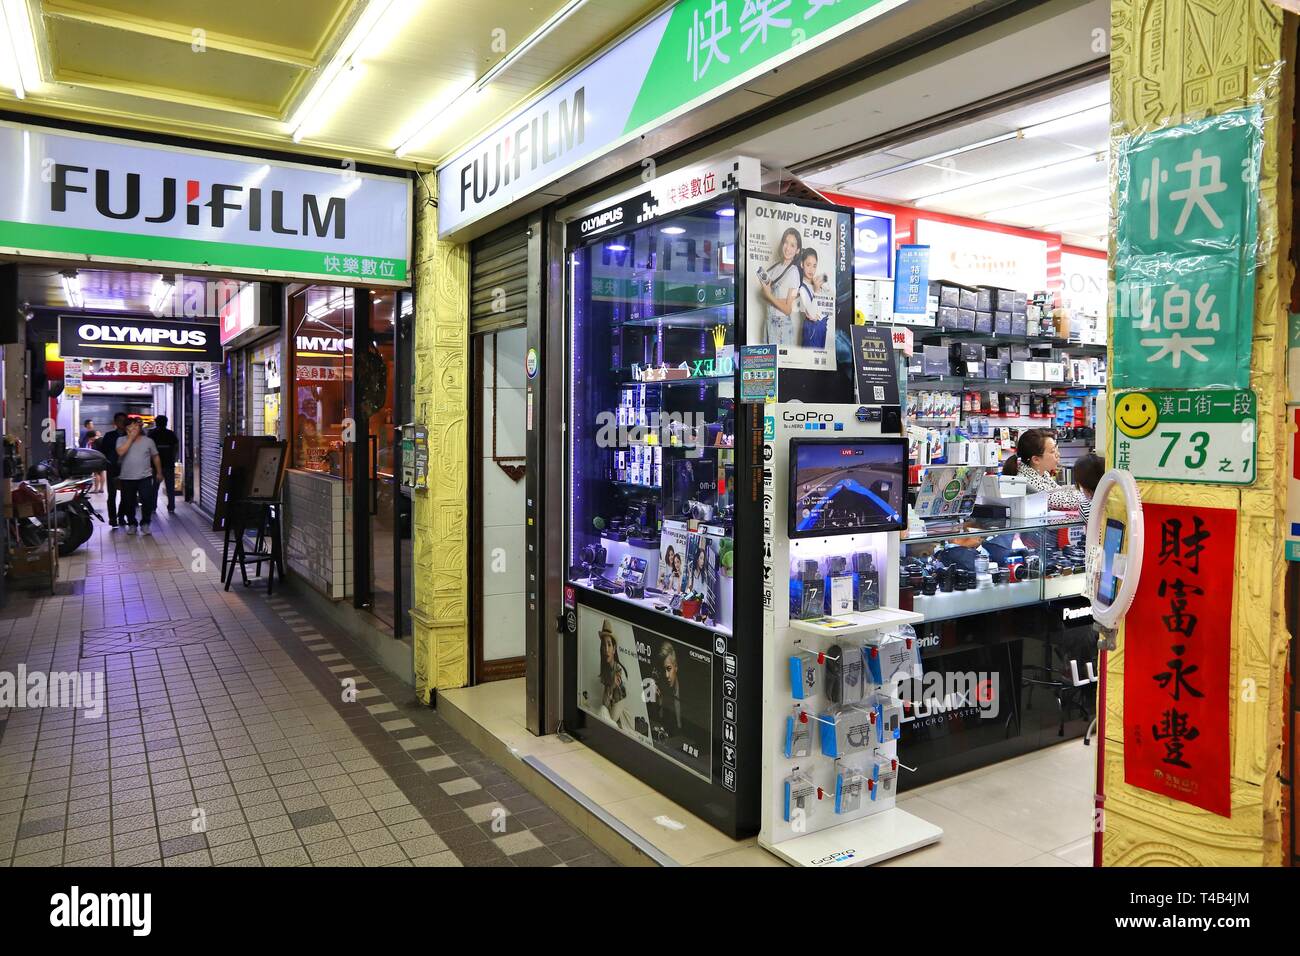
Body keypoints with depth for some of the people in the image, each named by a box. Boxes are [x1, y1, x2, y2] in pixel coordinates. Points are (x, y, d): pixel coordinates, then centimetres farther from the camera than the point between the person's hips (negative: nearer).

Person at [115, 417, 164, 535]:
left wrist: (159, 472, 11)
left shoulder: (148, 441, 4)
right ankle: (131, 524, 24)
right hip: (127, 478, 0)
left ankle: (145, 524, 10)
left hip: (145, 477, 0)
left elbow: (155, 457, 11)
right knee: (129, 503, 8)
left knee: (147, 502, -5)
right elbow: (120, 452, -18)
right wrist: (130, 438, -15)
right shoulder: (121, 440, 2)